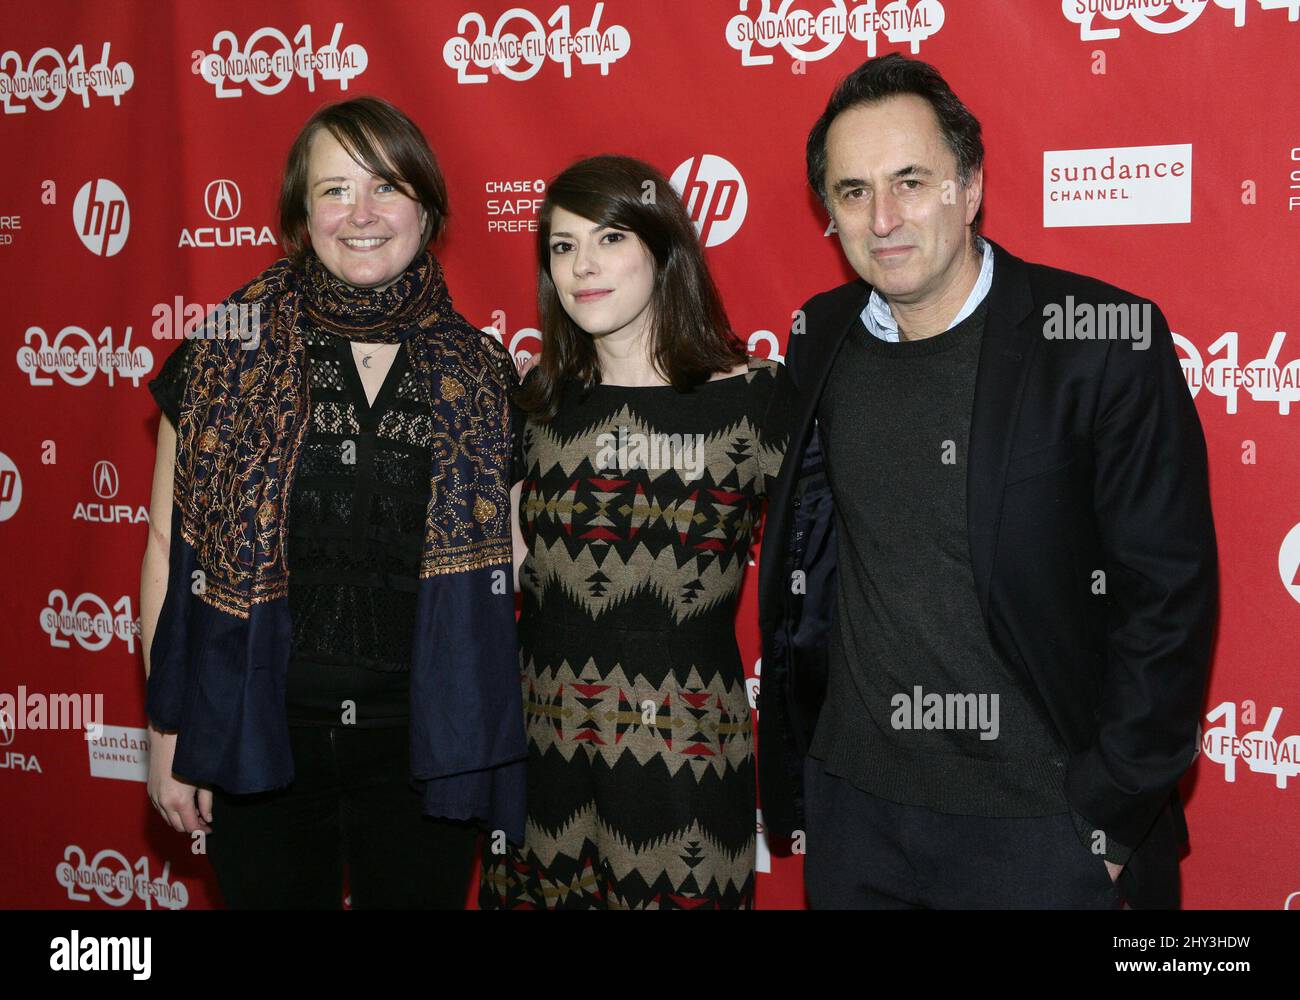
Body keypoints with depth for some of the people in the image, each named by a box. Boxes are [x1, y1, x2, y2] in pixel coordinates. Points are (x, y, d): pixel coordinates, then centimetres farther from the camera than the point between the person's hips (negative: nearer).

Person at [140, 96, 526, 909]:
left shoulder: (479, 371, -1)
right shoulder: (230, 351, -4)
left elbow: (507, 564, 5)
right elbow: (171, 548, 0)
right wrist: (168, 732, -1)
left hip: (422, 748, 1)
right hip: (260, 744, 0)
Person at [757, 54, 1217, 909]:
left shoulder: (1104, 340, -13)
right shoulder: (821, 338, 2)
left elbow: (1169, 597, -12)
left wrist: (1111, 816, -12)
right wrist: (793, 771, 8)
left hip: (1038, 822, -4)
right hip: (853, 806, 5)